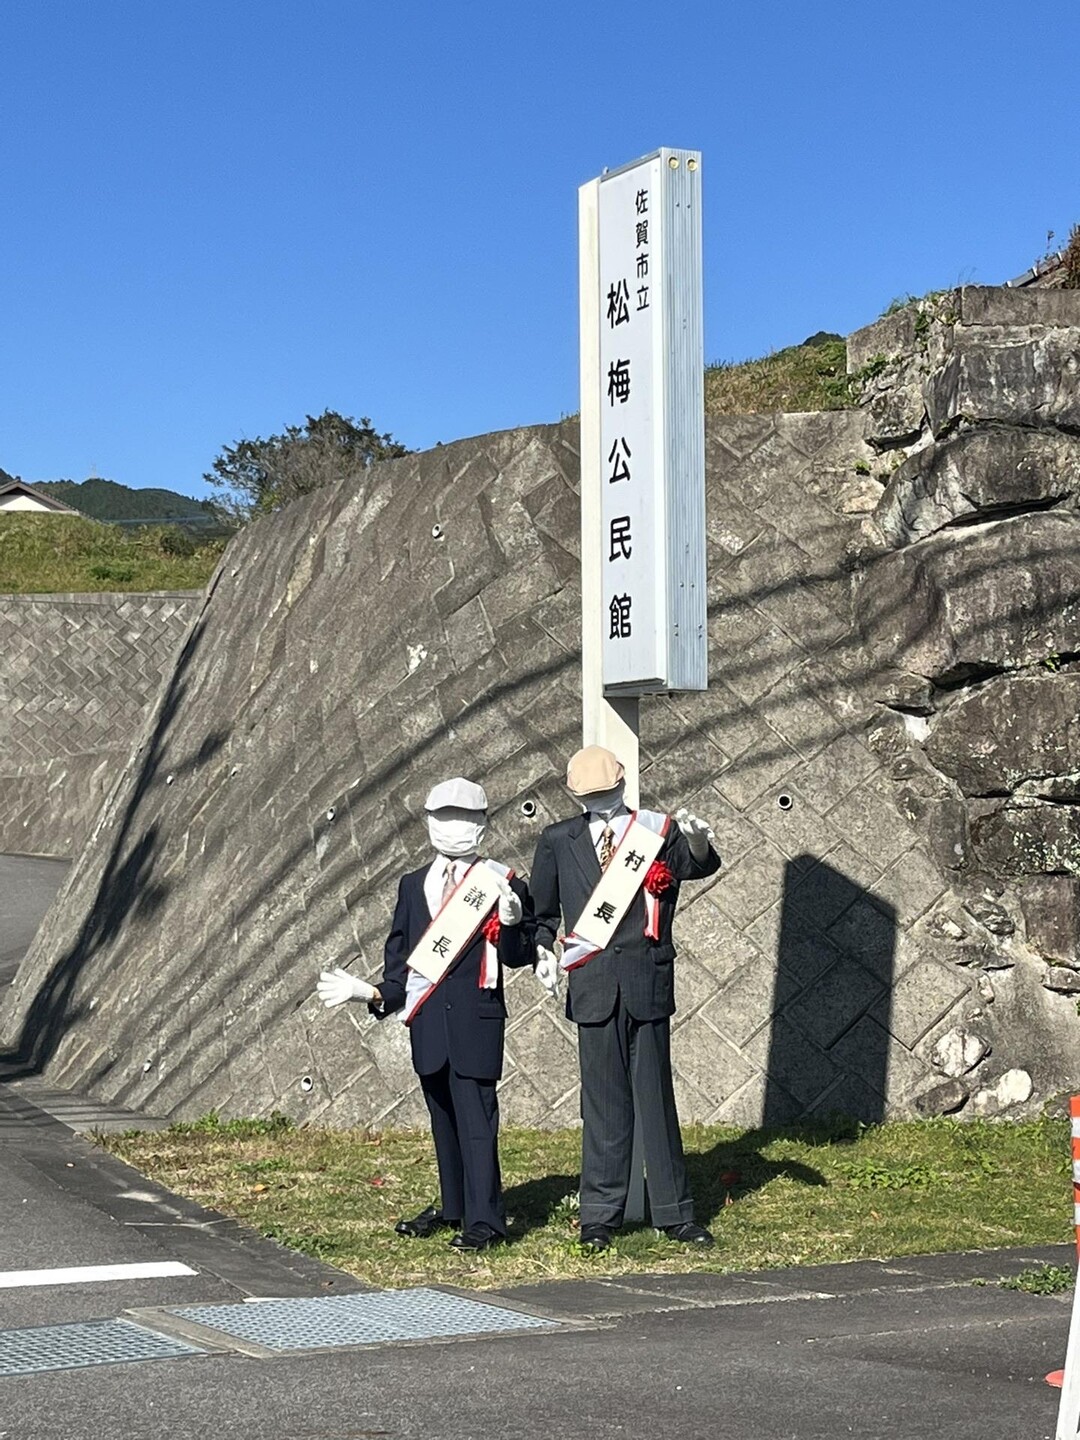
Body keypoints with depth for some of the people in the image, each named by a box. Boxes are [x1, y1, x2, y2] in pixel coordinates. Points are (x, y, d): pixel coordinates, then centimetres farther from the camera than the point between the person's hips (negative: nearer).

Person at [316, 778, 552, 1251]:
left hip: (476, 1021, -5)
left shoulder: (501, 884, 1)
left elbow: (520, 955, -2)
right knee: (443, 1118, 14)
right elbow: (398, 950, 17)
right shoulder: (413, 885, 14)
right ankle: (452, 1207, 26)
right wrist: (380, 992, 4)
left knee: (476, 1119, -9)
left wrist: (511, 924, -21)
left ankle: (484, 1219, -8)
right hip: (428, 1022, 5)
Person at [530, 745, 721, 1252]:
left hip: (647, 982, -1)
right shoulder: (557, 841, 10)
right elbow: (541, 910, 20)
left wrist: (698, 844, -30)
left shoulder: (660, 833, 6)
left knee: (655, 1096, 5)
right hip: (593, 985, 1)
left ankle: (674, 1213, 12)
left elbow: (700, 867, -9)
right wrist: (542, 948, 3)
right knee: (603, 1101, 4)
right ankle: (599, 1215, 11)